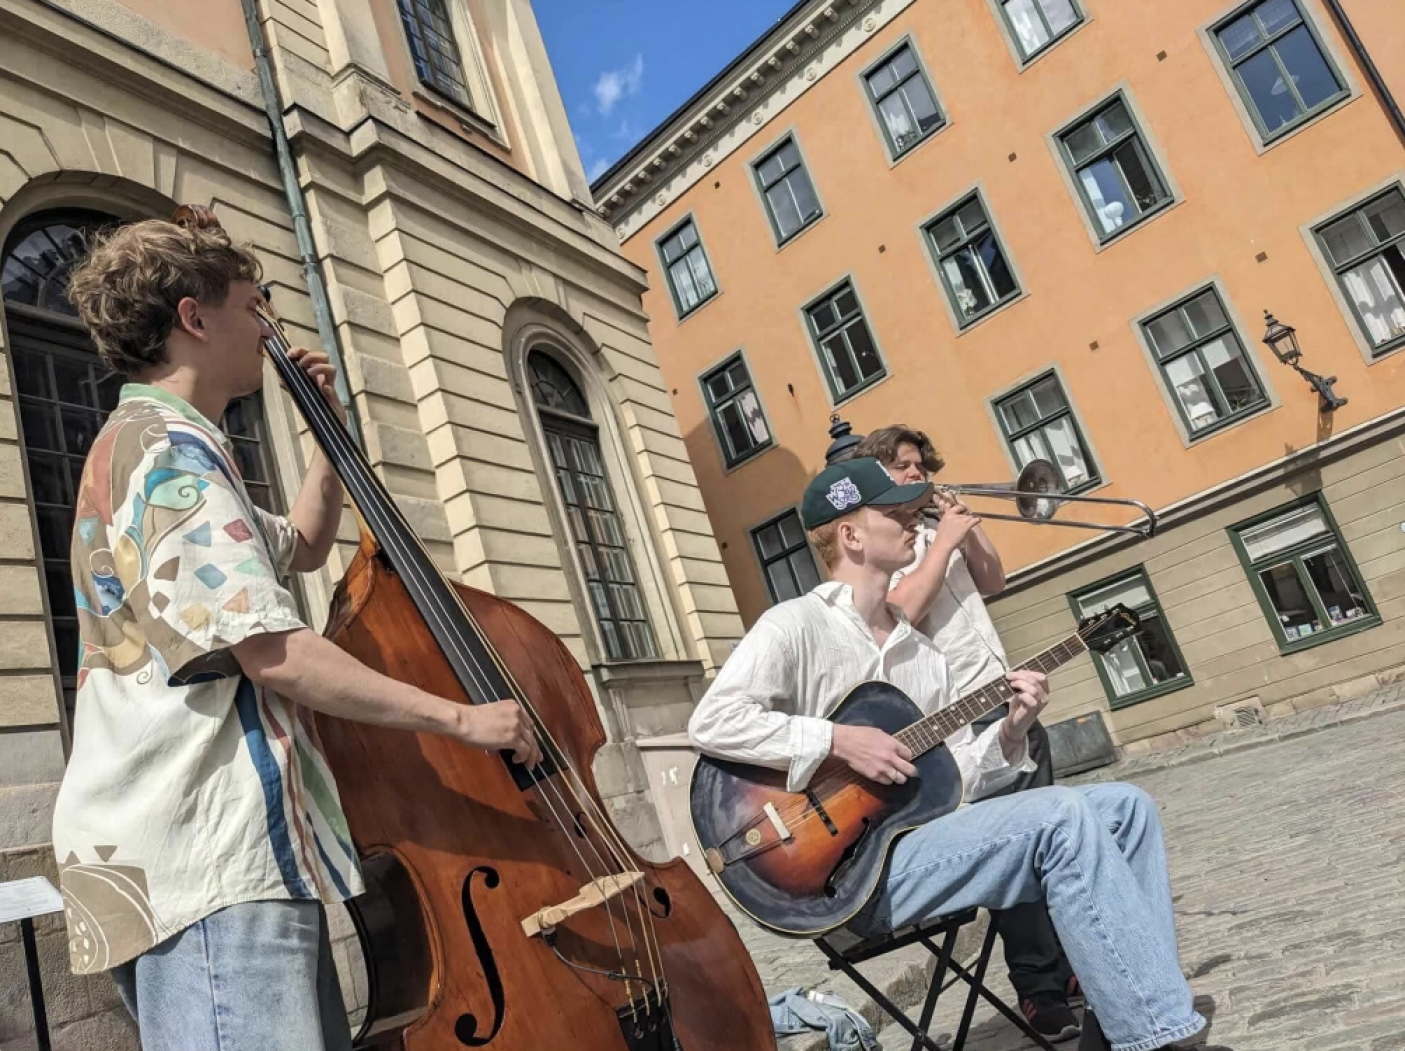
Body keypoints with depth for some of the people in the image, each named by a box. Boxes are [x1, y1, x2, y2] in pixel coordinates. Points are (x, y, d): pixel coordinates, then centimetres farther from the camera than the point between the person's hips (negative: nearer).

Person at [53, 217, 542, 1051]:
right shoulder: (169, 448, -11)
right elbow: (272, 652, -21)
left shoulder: (147, 444, 23)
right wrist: (459, 718, -16)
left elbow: (303, 549, 34)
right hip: (207, 856, -11)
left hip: (234, 849, 11)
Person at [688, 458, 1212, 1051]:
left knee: (1125, 806, 5)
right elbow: (710, 723, -22)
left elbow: (953, 776, 14)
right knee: (1063, 818, -22)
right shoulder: (796, 625, -9)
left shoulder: (922, 650, 15)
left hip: (922, 833, 9)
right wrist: (841, 741, -24)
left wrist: (1008, 734, -5)